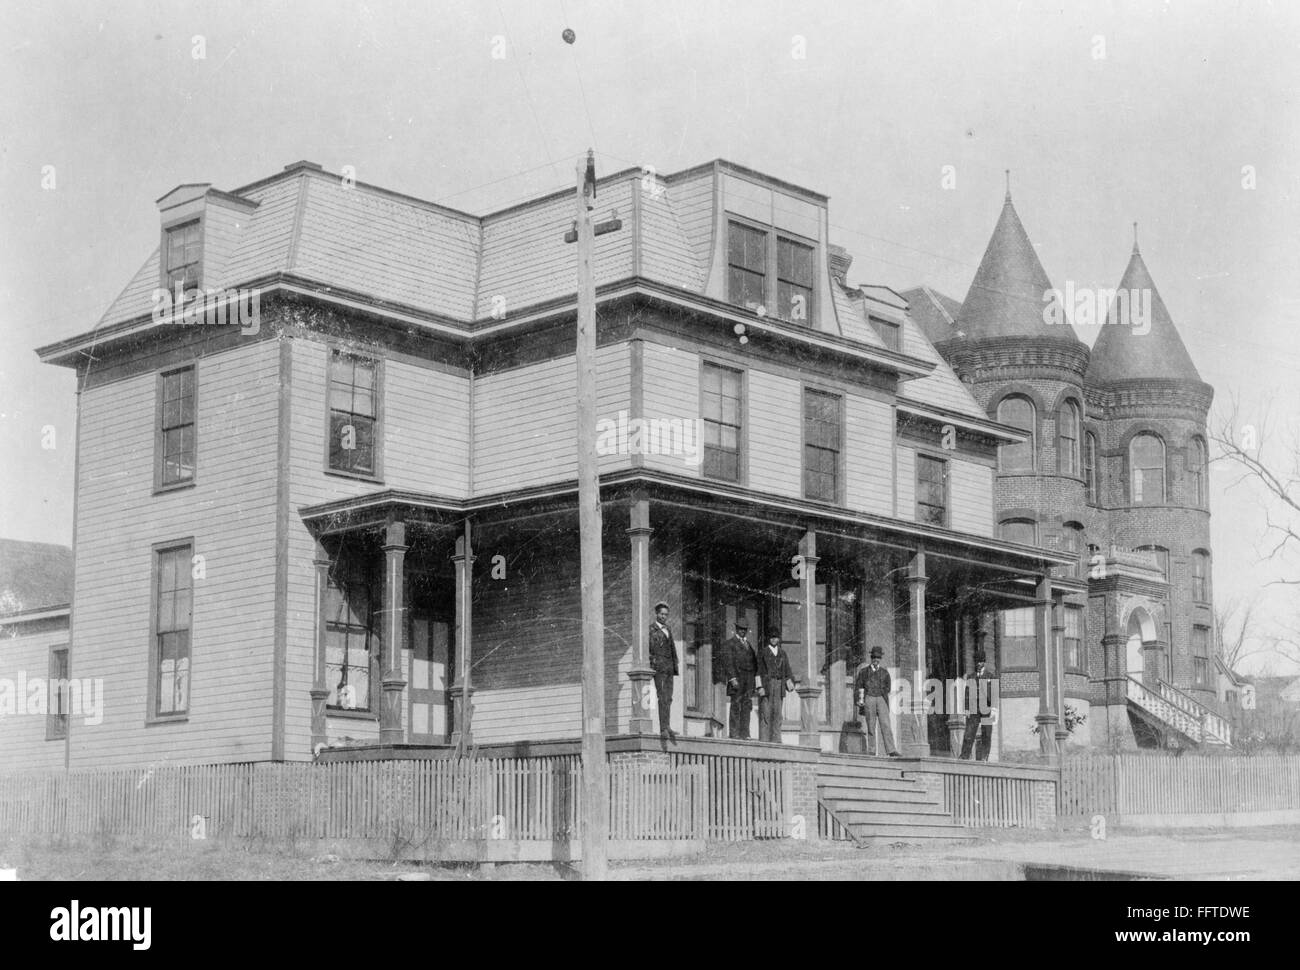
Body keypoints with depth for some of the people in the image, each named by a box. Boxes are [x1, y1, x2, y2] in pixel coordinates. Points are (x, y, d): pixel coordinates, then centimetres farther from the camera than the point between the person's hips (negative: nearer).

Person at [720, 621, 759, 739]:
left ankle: (744, 734, -1)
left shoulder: (749, 644, 23)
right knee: (736, 706, -8)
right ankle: (733, 733, -8)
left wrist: (756, 681, 13)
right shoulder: (729, 644, 3)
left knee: (747, 707, 0)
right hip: (737, 678, -6)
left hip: (749, 680, 6)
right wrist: (732, 679, -17)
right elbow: (728, 662, -7)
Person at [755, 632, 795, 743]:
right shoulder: (762, 652, 4)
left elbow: (787, 671, 15)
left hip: (779, 685, 4)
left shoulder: (782, 654, 16)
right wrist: (760, 687, -11)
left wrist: (790, 684, 1)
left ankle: (776, 739, 2)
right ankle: (764, 739, -10)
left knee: (777, 713, 1)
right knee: (765, 712, -8)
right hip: (766, 684, -4)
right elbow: (758, 671, -1)